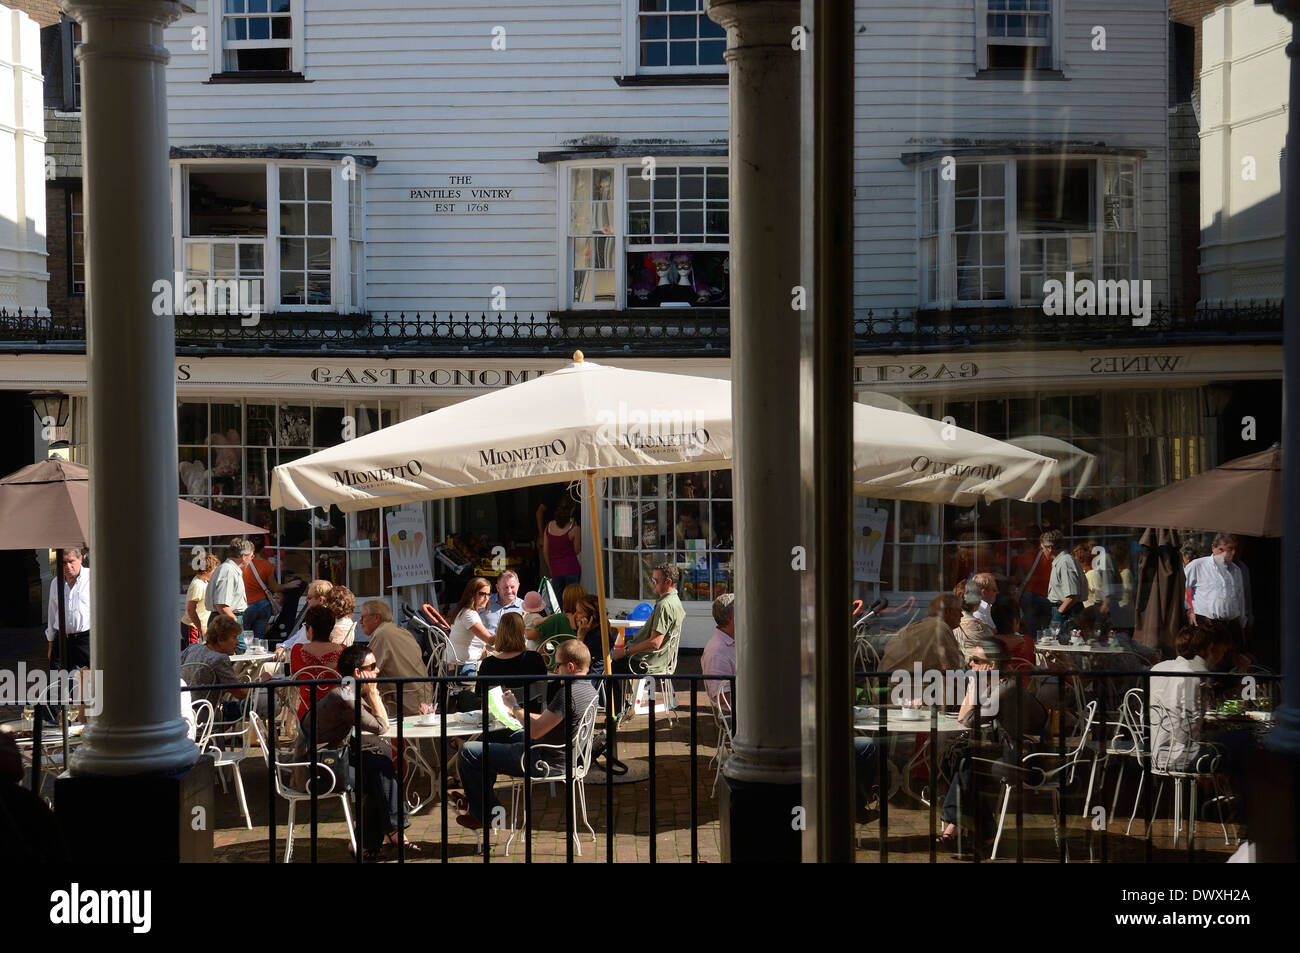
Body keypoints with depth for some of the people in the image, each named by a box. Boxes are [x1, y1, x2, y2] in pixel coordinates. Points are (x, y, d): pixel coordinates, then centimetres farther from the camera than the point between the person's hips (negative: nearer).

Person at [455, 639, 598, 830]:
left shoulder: (568, 694, -27)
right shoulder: (589, 690, 4)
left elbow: (535, 731, -25)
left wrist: (516, 707, -10)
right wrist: (521, 714, 12)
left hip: (545, 763, -10)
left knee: (469, 752, -4)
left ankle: (487, 814, 9)